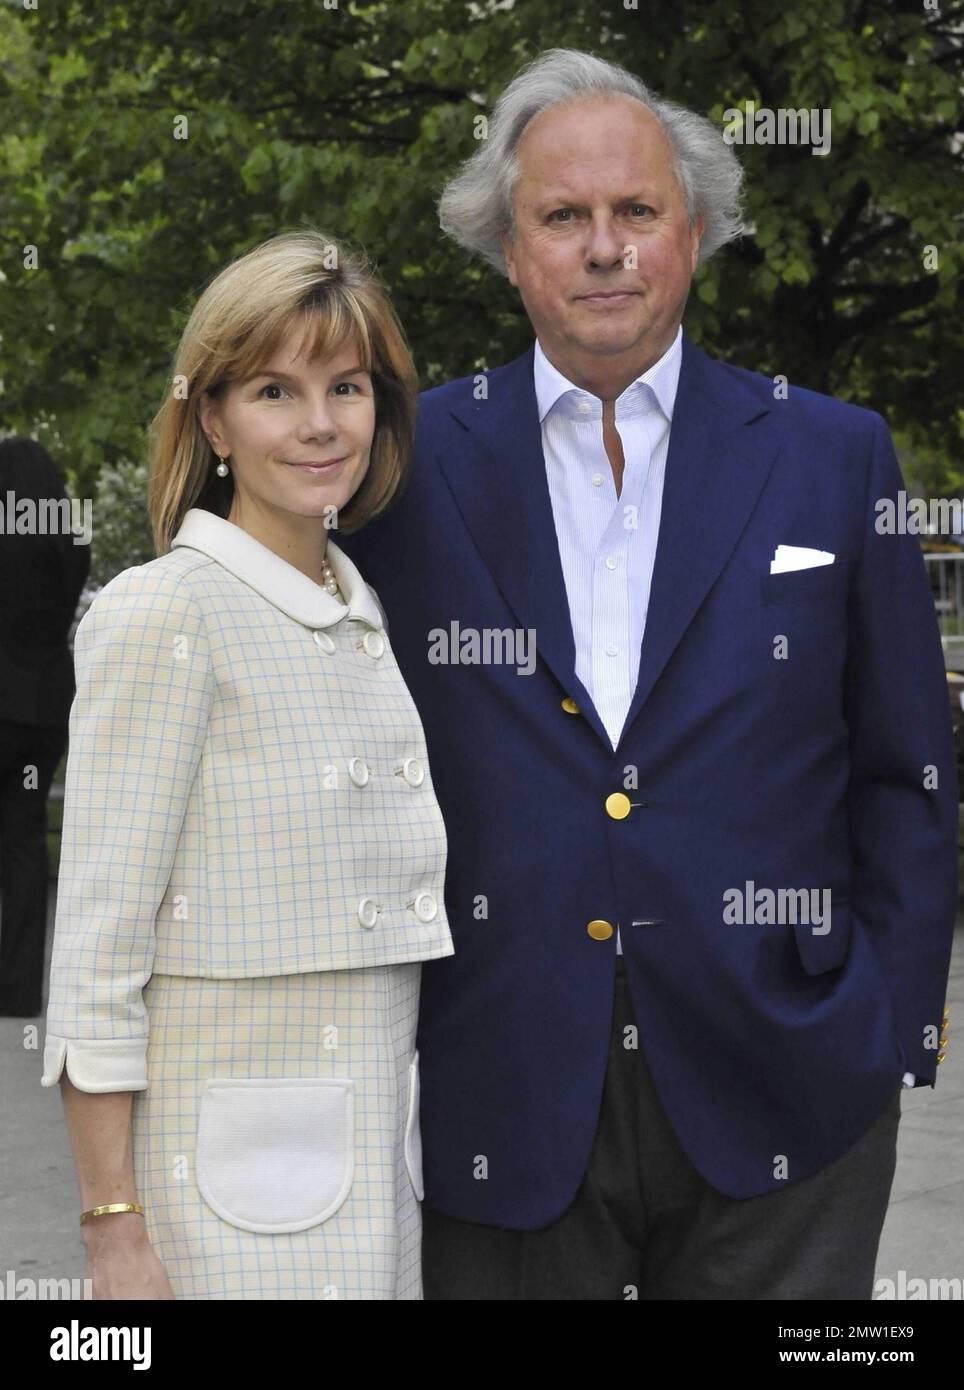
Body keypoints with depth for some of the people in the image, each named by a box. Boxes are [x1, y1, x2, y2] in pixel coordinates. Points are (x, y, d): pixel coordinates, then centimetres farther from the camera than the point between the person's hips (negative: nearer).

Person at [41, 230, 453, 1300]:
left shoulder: (362, 612, 13)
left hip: (377, 1160, 7)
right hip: (233, 1192, -7)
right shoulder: (164, 611, -9)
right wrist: (114, 1229, -16)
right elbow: (99, 941, -12)